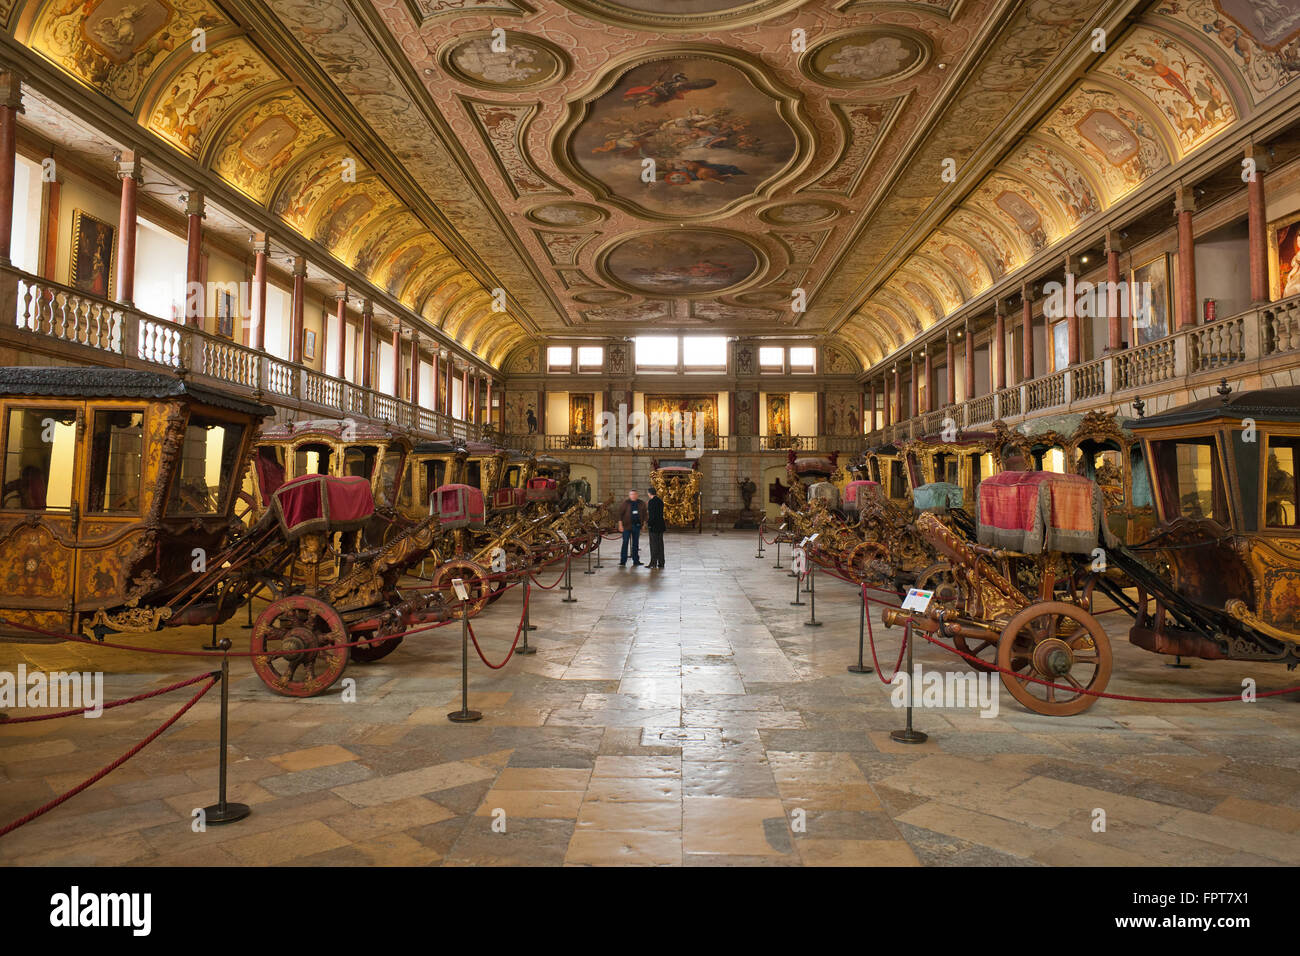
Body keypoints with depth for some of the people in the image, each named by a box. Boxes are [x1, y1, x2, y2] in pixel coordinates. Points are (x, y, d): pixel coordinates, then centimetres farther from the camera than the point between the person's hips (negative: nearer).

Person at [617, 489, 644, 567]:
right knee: (625, 543, -6)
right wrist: (620, 524, -12)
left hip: (637, 526, 4)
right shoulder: (626, 503, -5)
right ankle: (623, 562, -5)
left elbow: (644, 514, 15)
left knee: (635, 543, 10)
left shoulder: (641, 504, 6)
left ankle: (636, 561, 17)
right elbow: (620, 513, -6)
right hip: (627, 526, -4)